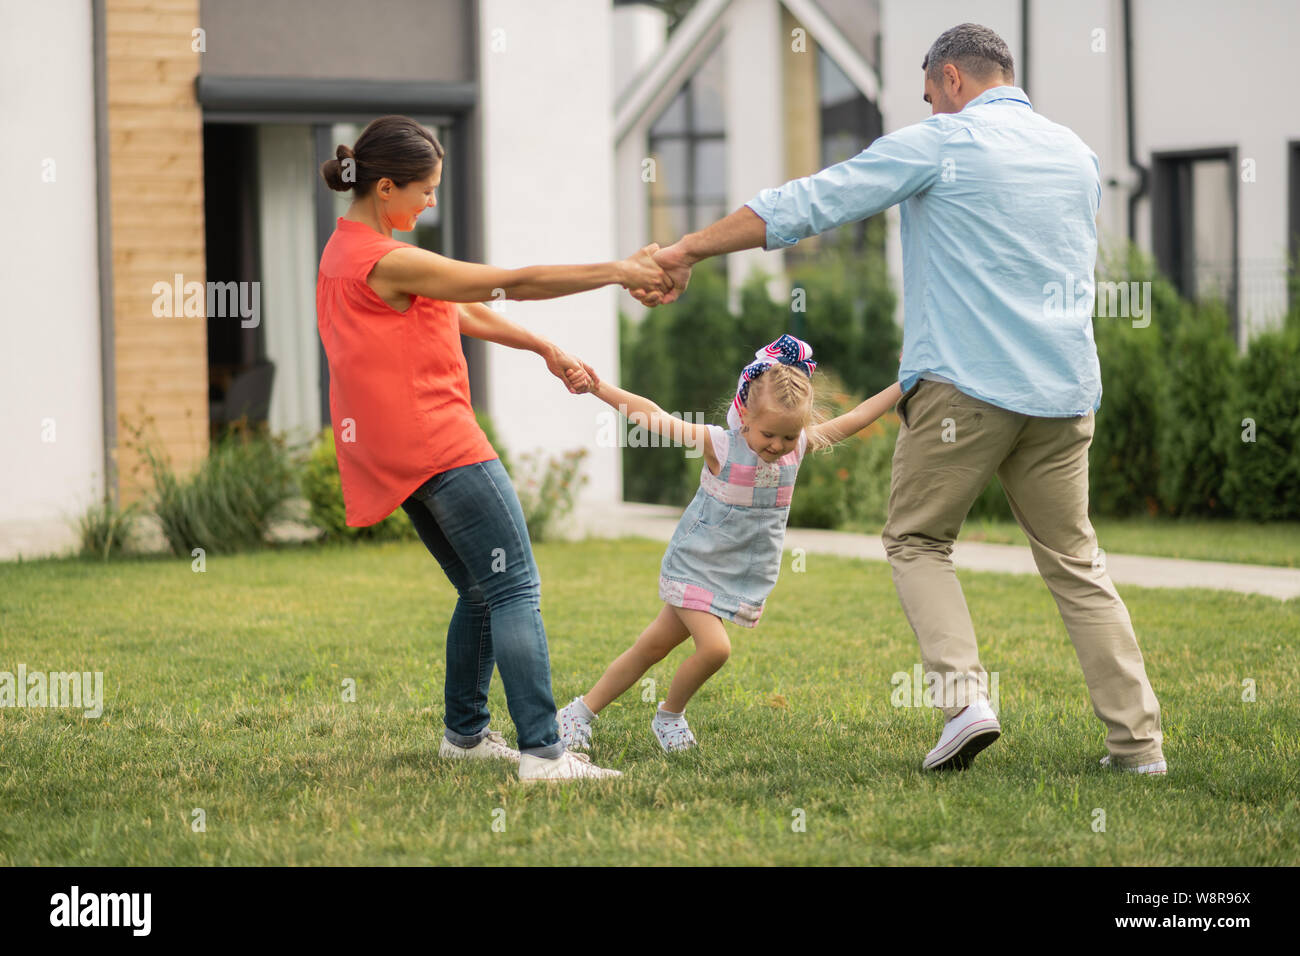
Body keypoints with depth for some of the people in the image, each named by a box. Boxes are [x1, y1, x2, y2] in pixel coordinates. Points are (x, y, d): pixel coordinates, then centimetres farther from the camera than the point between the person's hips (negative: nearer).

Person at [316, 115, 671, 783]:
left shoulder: (345, 252, 15)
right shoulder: (390, 262, -16)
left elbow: (458, 313, 20)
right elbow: (513, 283, -15)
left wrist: (544, 350, 20)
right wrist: (617, 272, -10)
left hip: (395, 458, 10)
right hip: (440, 446, -10)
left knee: (481, 592, 19)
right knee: (515, 590, -11)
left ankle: (465, 732, 25)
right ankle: (542, 752, -18)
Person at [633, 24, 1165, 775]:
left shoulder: (940, 144, -3)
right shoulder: (1078, 154, 15)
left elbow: (805, 204, -3)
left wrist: (688, 250, 1)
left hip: (966, 385, -5)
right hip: (1065, 390, 5)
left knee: (918, 542, 10)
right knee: (1075, 561, 10)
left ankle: (964, 693, -10)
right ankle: (1139, 740, 4)